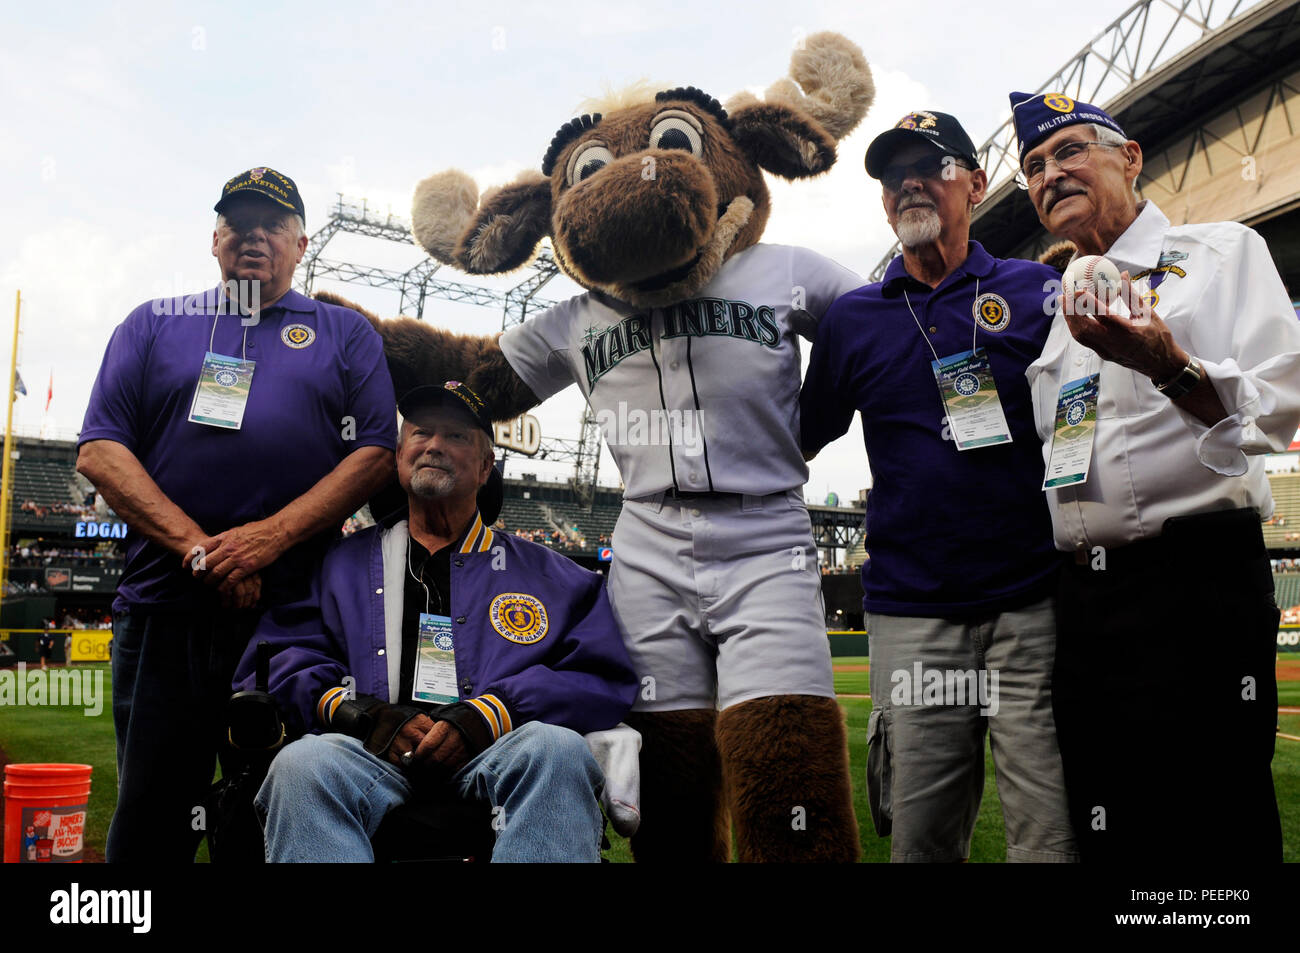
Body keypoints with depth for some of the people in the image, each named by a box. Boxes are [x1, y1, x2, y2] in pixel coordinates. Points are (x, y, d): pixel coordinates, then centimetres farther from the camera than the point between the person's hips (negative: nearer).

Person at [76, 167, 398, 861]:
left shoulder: (347, 335, 13)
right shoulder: (154, 324, 16)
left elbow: (377, 454, 1)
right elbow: (100, 450, 5)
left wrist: (270, 537, -13)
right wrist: (195, 547, -10)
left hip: (297, 606, 0)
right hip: (163, 605, 1)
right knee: (150, 818, 6)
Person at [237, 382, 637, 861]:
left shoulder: (545, 573, 21)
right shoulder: (343, 563, 25)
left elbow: (603, 675, 8)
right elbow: (279, 657, 14)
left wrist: (487, 715, -9)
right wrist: (355, 712, -8)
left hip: (494, 754, 0)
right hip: (372, 758, 1)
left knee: (554, 749, -34)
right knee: (302, 763, -33)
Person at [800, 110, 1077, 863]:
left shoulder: (1039, 291, 6)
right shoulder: (851, 319, 11)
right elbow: (798, 441, 18)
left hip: (1034, 606, -1)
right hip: (911, 619, 2)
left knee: (1055, 834, 1)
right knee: (920, 838, 9)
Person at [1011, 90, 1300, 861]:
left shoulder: (1223, 252, 5)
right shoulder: (1065, 306, 21)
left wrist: (1169, 367, -23)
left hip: (1195, 585, -5)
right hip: (1086, 596, 6)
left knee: (1211, 833, -6)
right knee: (1108, 831, 9)